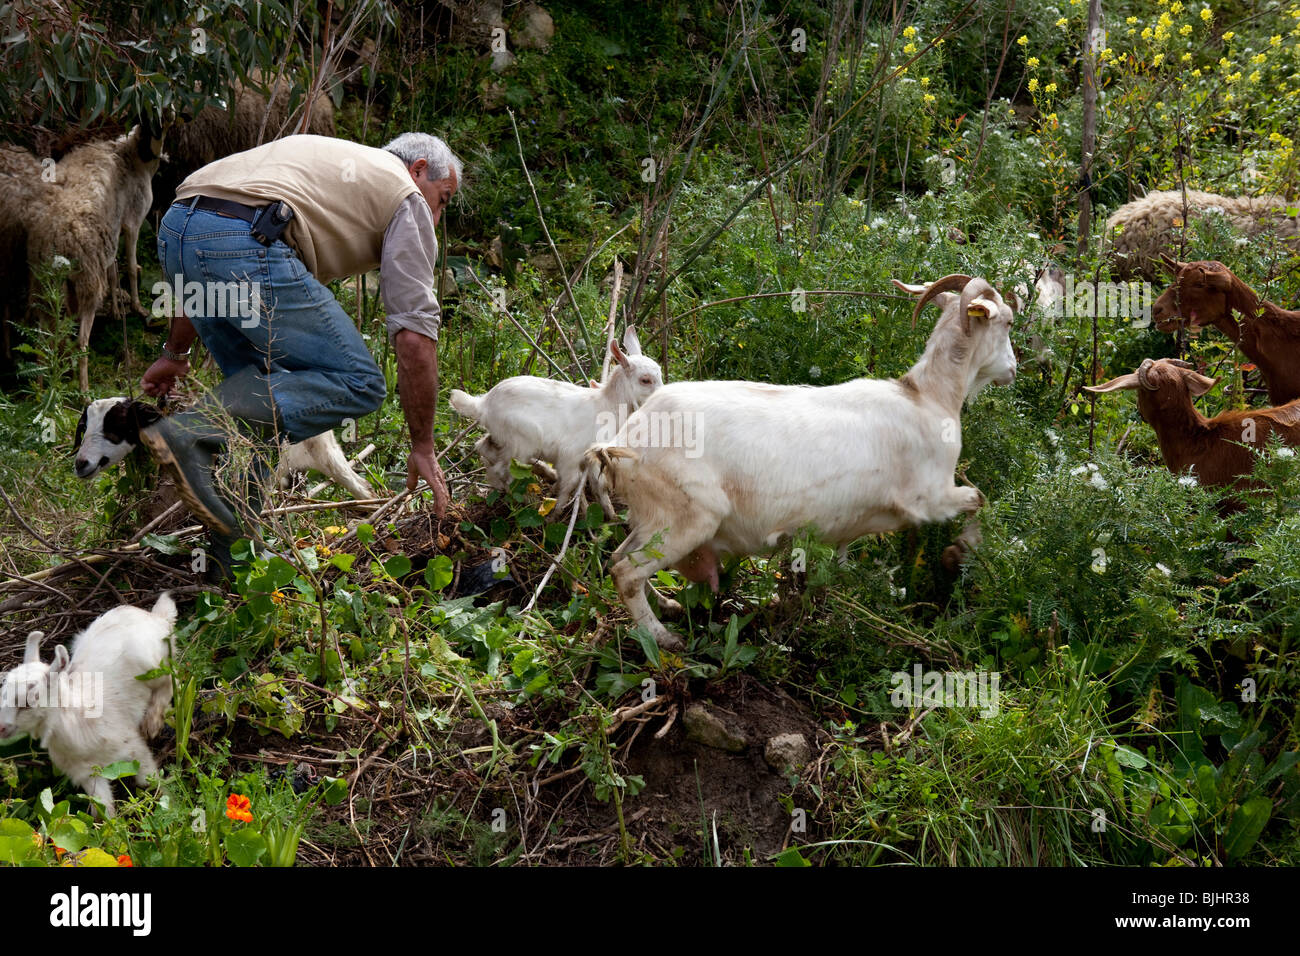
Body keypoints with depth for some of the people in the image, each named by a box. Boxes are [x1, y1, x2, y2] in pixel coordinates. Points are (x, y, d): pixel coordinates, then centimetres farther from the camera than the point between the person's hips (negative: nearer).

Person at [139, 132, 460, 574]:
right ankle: (193, 436, -13)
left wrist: (176, 351, 38)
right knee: (357, 381, -2)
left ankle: (233, 555, 20)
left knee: (260, 387, 22)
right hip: (241, 246, -9)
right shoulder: (407, 198, 16)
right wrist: (423, 446, 13)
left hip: (174, 229, 9)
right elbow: (414, 334, 8)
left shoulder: (332, 161, 37)